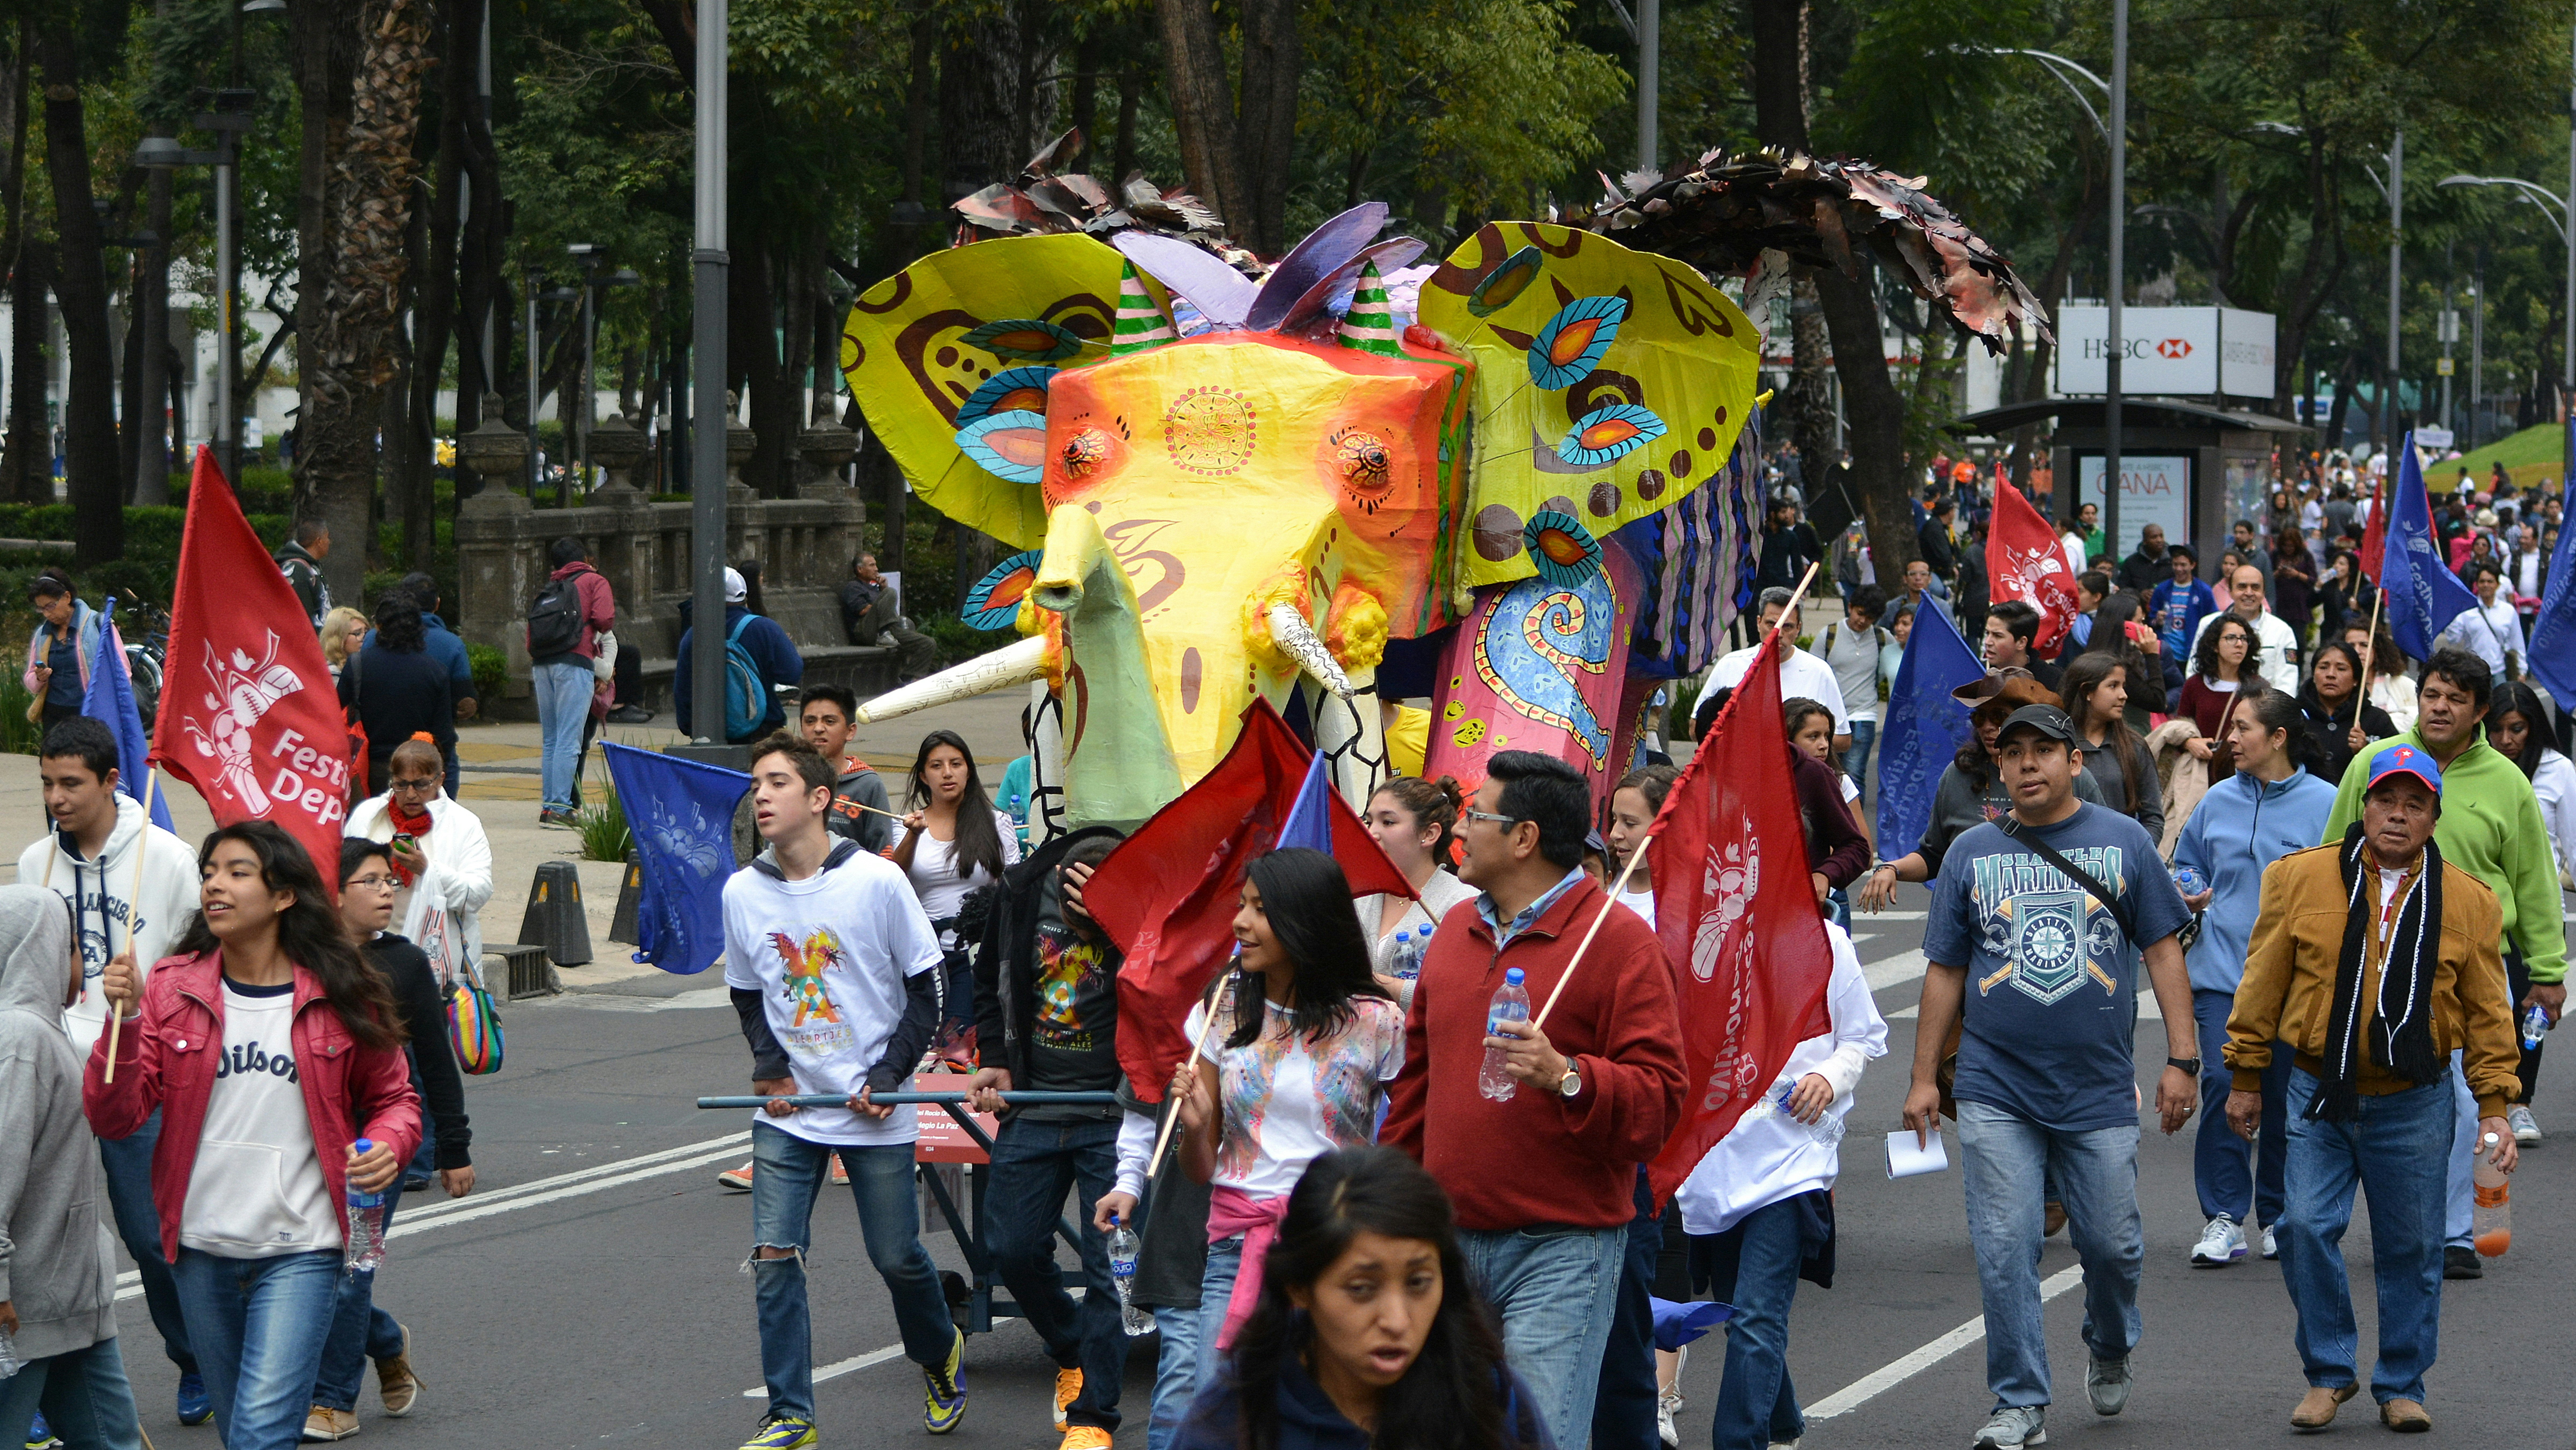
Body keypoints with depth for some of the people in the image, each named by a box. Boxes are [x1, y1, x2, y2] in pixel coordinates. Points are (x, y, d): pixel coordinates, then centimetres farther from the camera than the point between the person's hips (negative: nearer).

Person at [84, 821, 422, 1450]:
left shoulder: (340, 997, -3)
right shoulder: (173, 989, 1)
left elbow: (393, 1098, 12)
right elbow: (113, 1117, -6)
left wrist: (389, 1144, -10)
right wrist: (126, 1020, -20)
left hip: (301, 1251, -3)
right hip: (203, 1250, 3)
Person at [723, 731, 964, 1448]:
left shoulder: (877, 881, -11)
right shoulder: (743, 892, 0)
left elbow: (924, 989, -3)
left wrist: (889, 1074, -12)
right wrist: (768, 1066, -1)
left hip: (875, 1112, -2)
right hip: (787, 1113, 3)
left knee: (896, 1256, 7)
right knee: (774, 1257, -8)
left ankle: (941, 1356, 37)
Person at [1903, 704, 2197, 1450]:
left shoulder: (2124, 842, 4)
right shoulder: (1972, 852, 7)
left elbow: (2163, 951, 5)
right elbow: (1944, 970, 10)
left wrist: (2181, 1060, -2)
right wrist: (1924, 1078, 6)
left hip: (2101, 1088, 0)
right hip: (1996, 1089, 0)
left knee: (2112, 1244, 4)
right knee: (2005, 1250, -5)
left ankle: (2110, 1350, 34)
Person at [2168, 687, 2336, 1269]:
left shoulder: (2326, 804, -1)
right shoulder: (2218, 801, 11)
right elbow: (2186, 867, 23)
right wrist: (2193, 898, 3)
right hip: (2222, 969, 2)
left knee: (2287, 1096, 4)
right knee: (2222, 1083, -10)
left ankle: (2279, 1217, 18)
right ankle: (2223, 1217, -4)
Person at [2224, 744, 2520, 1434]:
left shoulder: (2468, 901, 2)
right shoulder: (2301, 879, -1)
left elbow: (2486, 1011, 7)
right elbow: (2264, 982, 5)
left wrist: (2494, 1108, 3)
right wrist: (2247, 1079, 7)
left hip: (2415, 1104, 0)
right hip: (2319, 1095, 0)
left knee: (2411, 1248, 5)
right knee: (2307, 1227, -9)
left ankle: (2401, 1386, 20)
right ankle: (2329, 1372, 9)